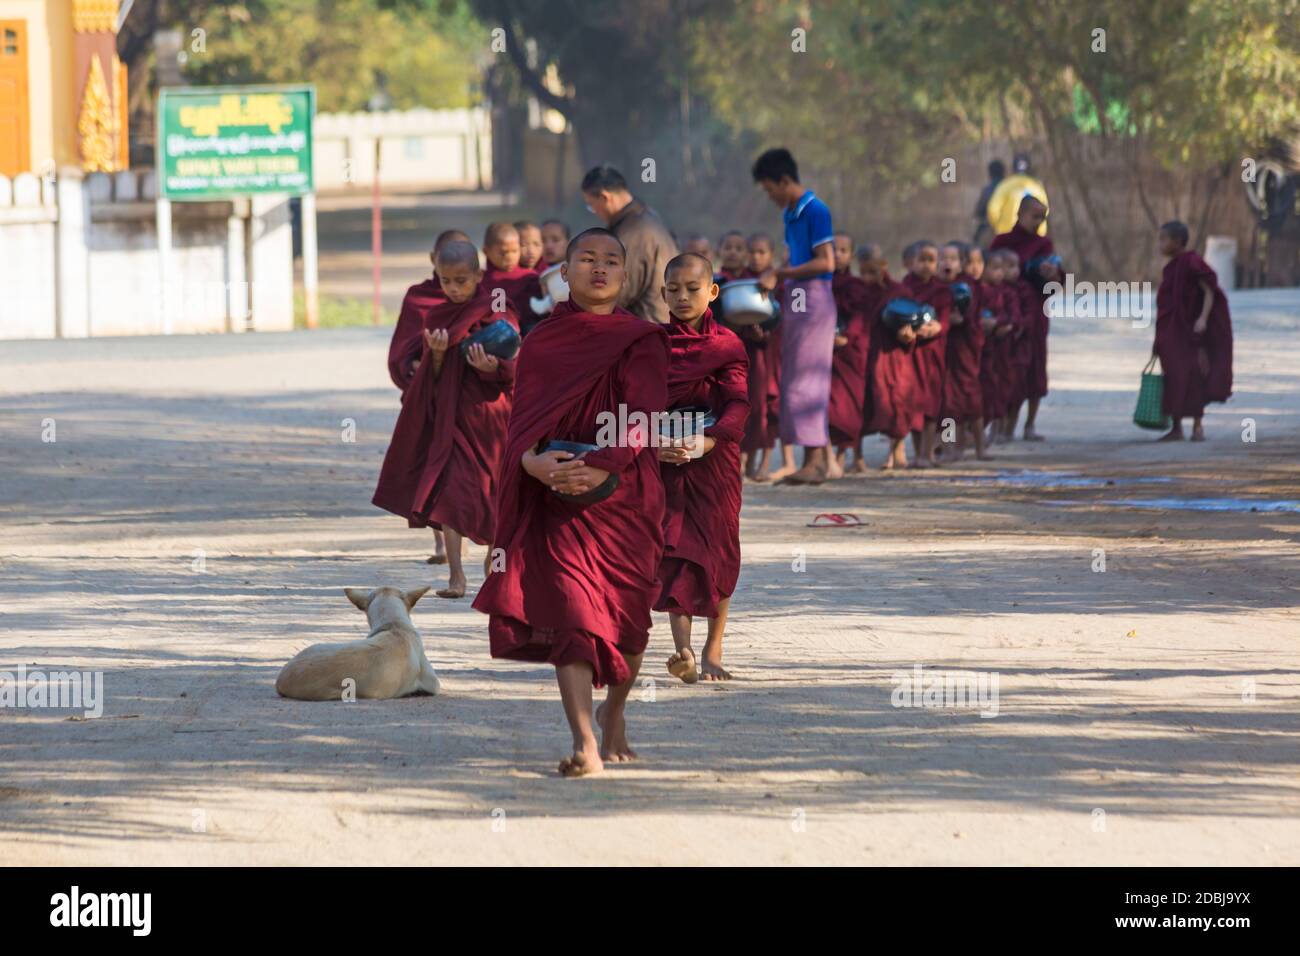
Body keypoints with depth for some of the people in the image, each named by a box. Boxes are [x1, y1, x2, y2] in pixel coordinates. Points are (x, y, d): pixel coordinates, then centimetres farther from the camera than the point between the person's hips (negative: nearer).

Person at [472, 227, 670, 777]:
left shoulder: (641, 342, 2)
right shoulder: (541, 343, 9)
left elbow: (644, 418, -11)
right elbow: (523, 418, 2)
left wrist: (604, 467, -28)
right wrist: (532, 460, -21)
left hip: (625, 497, 0)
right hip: (557, 497, 0)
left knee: (625, 616, 8)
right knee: (570, 610, -15)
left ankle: (614, 710, 38)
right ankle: (584, 745, -22)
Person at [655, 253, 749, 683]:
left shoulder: (726, 345, 2)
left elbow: (738, 404, -7)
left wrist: (708, 441, -24)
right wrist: (653, 444, -18)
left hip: (714, 459, 0)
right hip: (664, 459, 0)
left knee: (718, 551, 4)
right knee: (674, 549, -9)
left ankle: (713, 650, 17)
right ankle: (683, 651, -17)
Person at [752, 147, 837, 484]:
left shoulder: (815, 211, -12)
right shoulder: (790, 213, 15)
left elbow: (825, 263, -18)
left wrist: (780, 273, -16)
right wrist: (774, 278, 7)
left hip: (814, 299, -9)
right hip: (794, 301, 9)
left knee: (807, 379, -11)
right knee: (794, 379, 8)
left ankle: (814, 460, -12)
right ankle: (821, 456, 12)